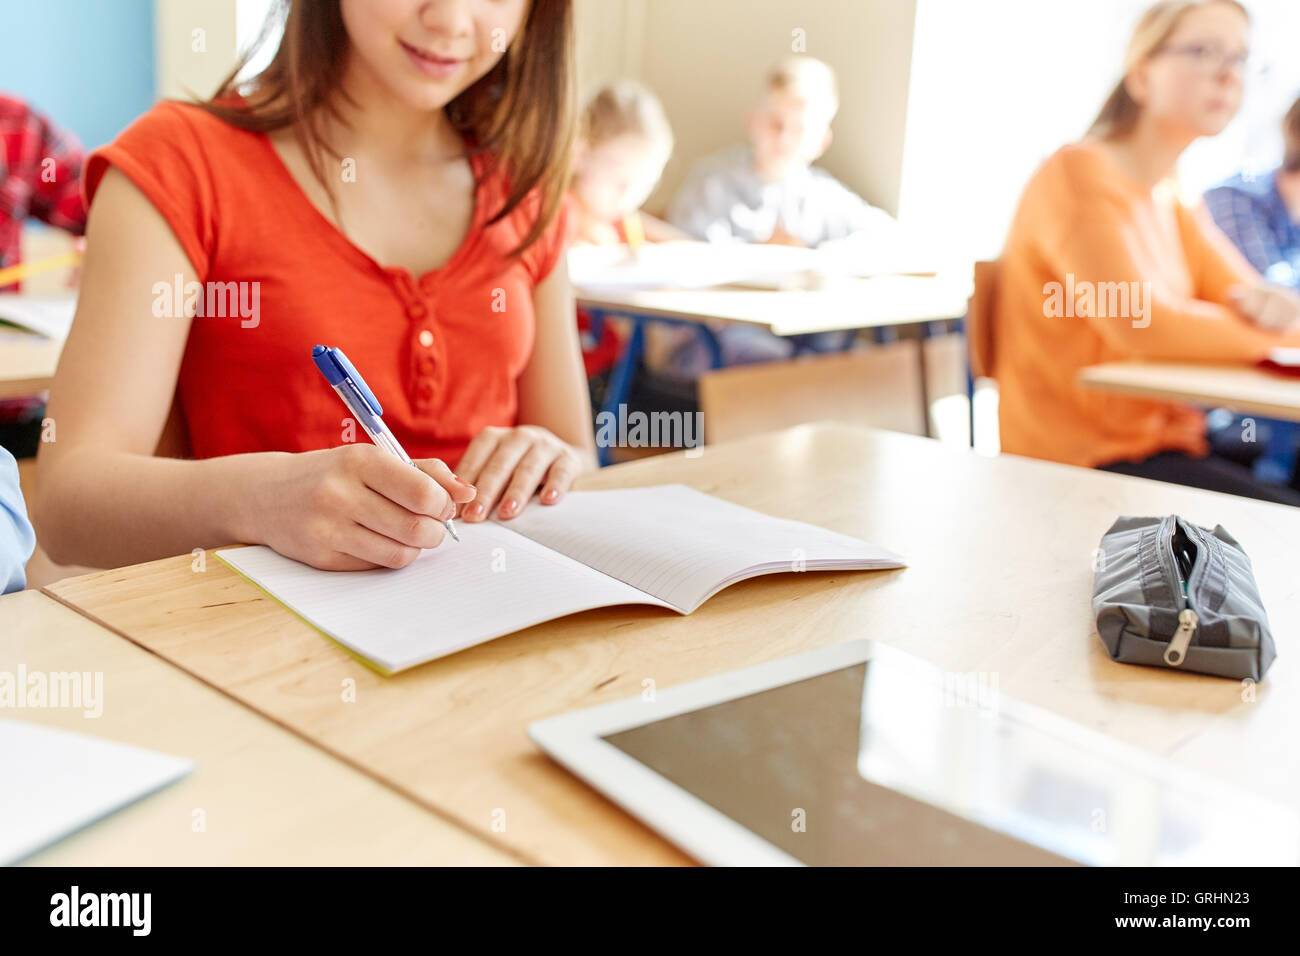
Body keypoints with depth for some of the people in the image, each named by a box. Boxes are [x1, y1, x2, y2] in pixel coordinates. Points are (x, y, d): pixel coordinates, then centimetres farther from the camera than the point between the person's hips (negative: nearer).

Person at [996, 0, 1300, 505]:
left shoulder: (1170, 198, 15)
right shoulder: (1080, 174, -13)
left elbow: (1242, 291, 10)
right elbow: (1145, 324, -25)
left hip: (1161, 439, 9)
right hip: (1082, 462, -9)